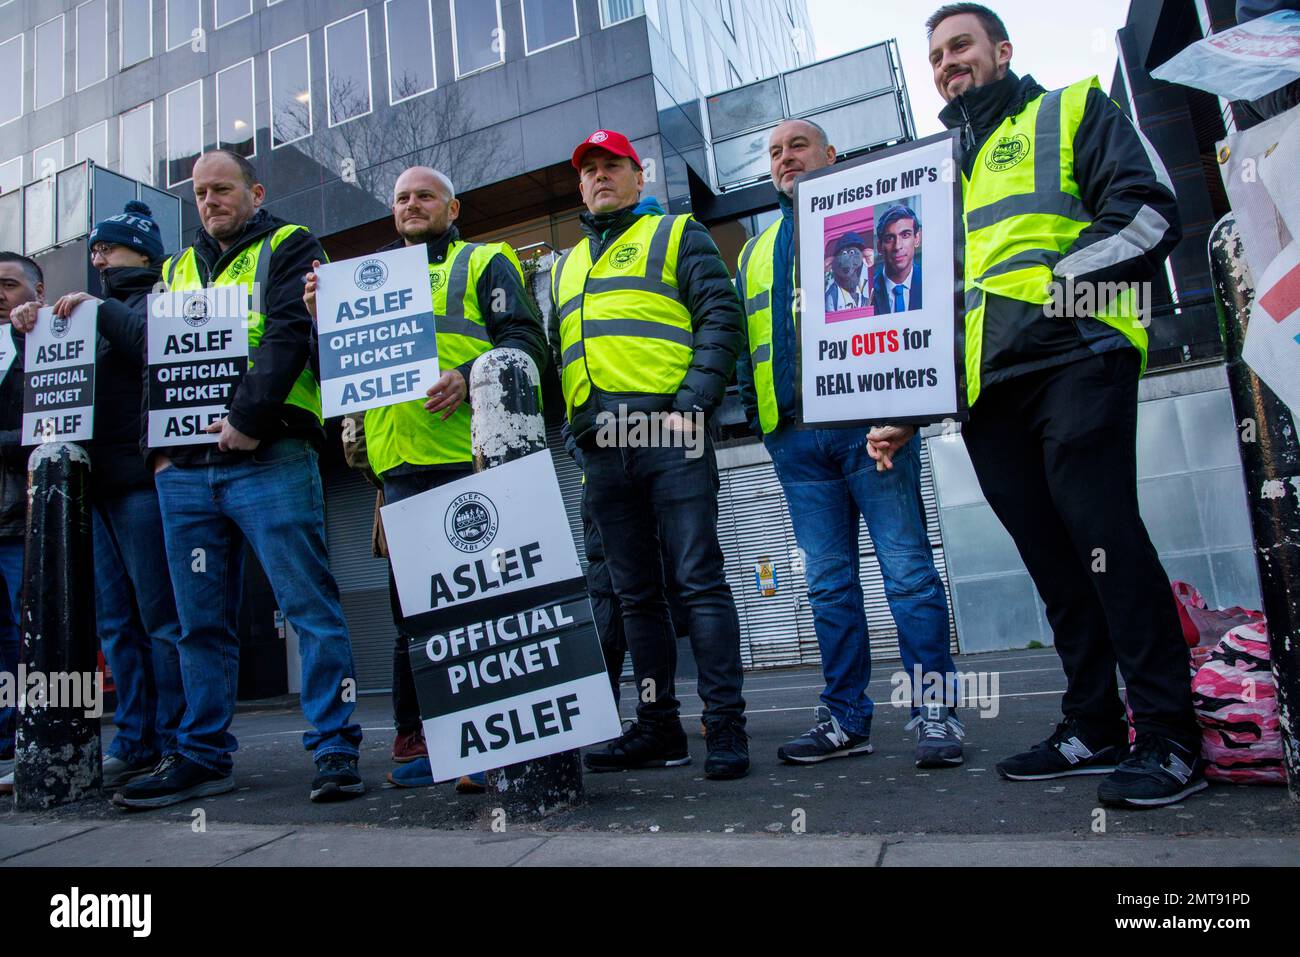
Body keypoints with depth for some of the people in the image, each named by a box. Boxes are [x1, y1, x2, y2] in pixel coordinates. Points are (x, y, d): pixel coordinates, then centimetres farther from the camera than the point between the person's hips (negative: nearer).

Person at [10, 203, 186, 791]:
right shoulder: (92, 309, 26)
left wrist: (100, 311, -11)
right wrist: (32, 332, 6)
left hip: (139, 478, -7)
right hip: (94, 479, 8)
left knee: (160, 616, -6)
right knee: (115, 622, 7)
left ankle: (175, 743, 1)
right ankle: (136, 743, 14)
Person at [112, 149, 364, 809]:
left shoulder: (287, 246, 8)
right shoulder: (177, 270, 25)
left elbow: (289, 334, -8)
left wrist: (248, 419, -17)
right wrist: (158, 445, 8)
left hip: (267, 459, -6)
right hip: (184, 468, 6)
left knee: (309, 606, -7)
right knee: (201, 621, 9)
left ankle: (334, 747, 0)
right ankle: (203, 755, 19)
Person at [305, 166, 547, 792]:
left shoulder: (484, 263, 15)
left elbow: (524, 339, 0)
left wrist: (469, 377, -17)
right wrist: (324, 317, 7)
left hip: (472, 455, -4)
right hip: (401, 460, 4)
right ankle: (413, 739, 15)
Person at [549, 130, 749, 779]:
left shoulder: (677, 235, 12)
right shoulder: (566, 267, 28)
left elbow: (721, 319, -1)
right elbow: (555, 355, 28)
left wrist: (690, 404, -13)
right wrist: (567, 426, 11)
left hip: (668, 434, -5)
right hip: (600, 450, 6)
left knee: (698, 580, -7)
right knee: (635, 593, 7)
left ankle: (725, 726, 1)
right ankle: (658, 728, 16)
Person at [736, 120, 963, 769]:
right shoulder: (756, 251, 25)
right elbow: (745, 344, 23)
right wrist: (757, 415, 8)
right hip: (795, 439, 5)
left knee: (908, 570, -3)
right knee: (828, 583, 7)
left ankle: (936, 711, 7)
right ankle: (846, 717, 16)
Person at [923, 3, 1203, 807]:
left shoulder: (1074, 110, 14)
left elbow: (1149, 213, 0)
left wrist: (1056, 281, -13)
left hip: (1072, 356, -5)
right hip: (985, 383, 6)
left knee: (1104, 537, -13)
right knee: (1052, 558, 6)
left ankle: (1170, 739, -4)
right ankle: (1094, 730, 15)